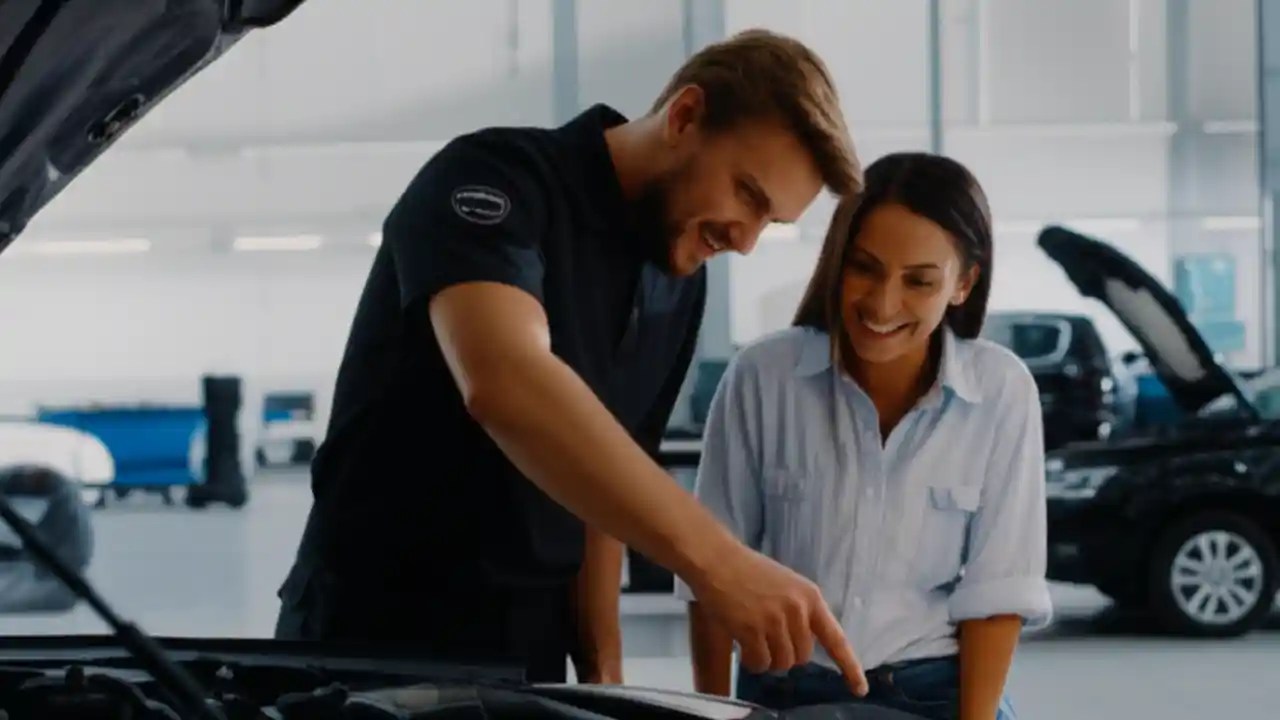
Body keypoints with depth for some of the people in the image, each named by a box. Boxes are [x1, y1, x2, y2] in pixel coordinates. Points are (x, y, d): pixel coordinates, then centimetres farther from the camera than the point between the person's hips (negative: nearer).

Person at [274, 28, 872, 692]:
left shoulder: (678, 284, 7)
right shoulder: (494, 181, -17)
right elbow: (505, 386, -35)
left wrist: (600, 660, 0)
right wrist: (718, 560, -42)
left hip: (527, 650, 7)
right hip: (378, 634, -7)